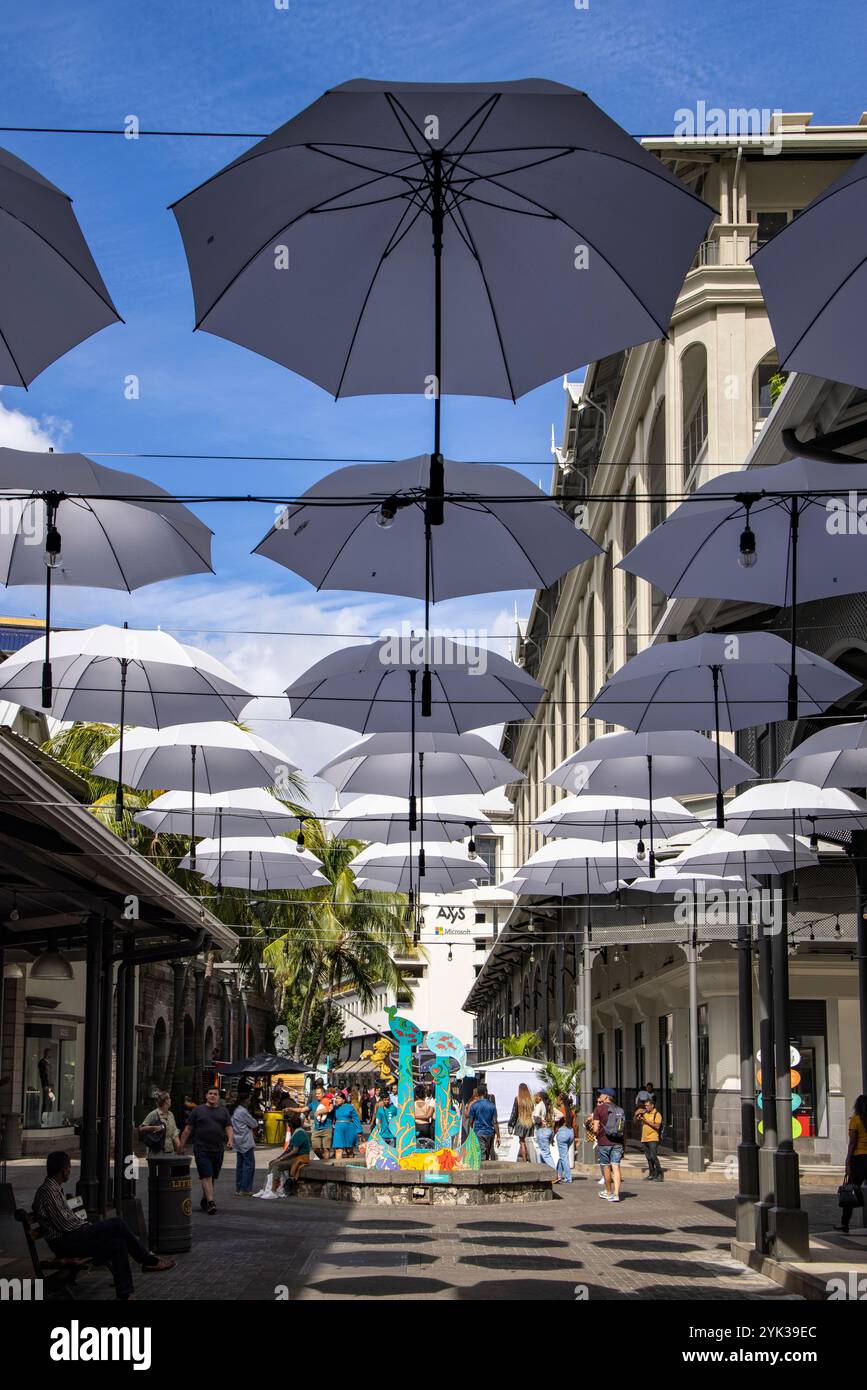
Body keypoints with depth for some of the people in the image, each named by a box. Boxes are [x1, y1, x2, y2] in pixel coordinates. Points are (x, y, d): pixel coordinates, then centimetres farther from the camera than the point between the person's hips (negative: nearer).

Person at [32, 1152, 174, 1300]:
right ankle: (149, 1260, -3)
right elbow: (63, 1224, -21)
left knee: (118, 1243, -2)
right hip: (64, 1242, -10)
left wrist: (85, 1223, 9)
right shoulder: (48, 1191, -18)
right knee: (117, 1224, -16)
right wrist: (87, 1225, -7)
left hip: (70, 1238, 10)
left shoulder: (55, 1187, 15)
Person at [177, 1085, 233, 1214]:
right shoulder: (198, 1110, 6)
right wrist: (181, 1144, 3)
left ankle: (204, 1199, 28)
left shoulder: (223, 1111, 12)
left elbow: (228, 1127, 5)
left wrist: (230, 1140, -13)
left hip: (218, 1149, 3)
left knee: (212, 1177, 11)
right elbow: (188, 1128, 6)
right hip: (201, 1149, -3)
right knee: (206, 1176, -12)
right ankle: (210, 1203, -19)